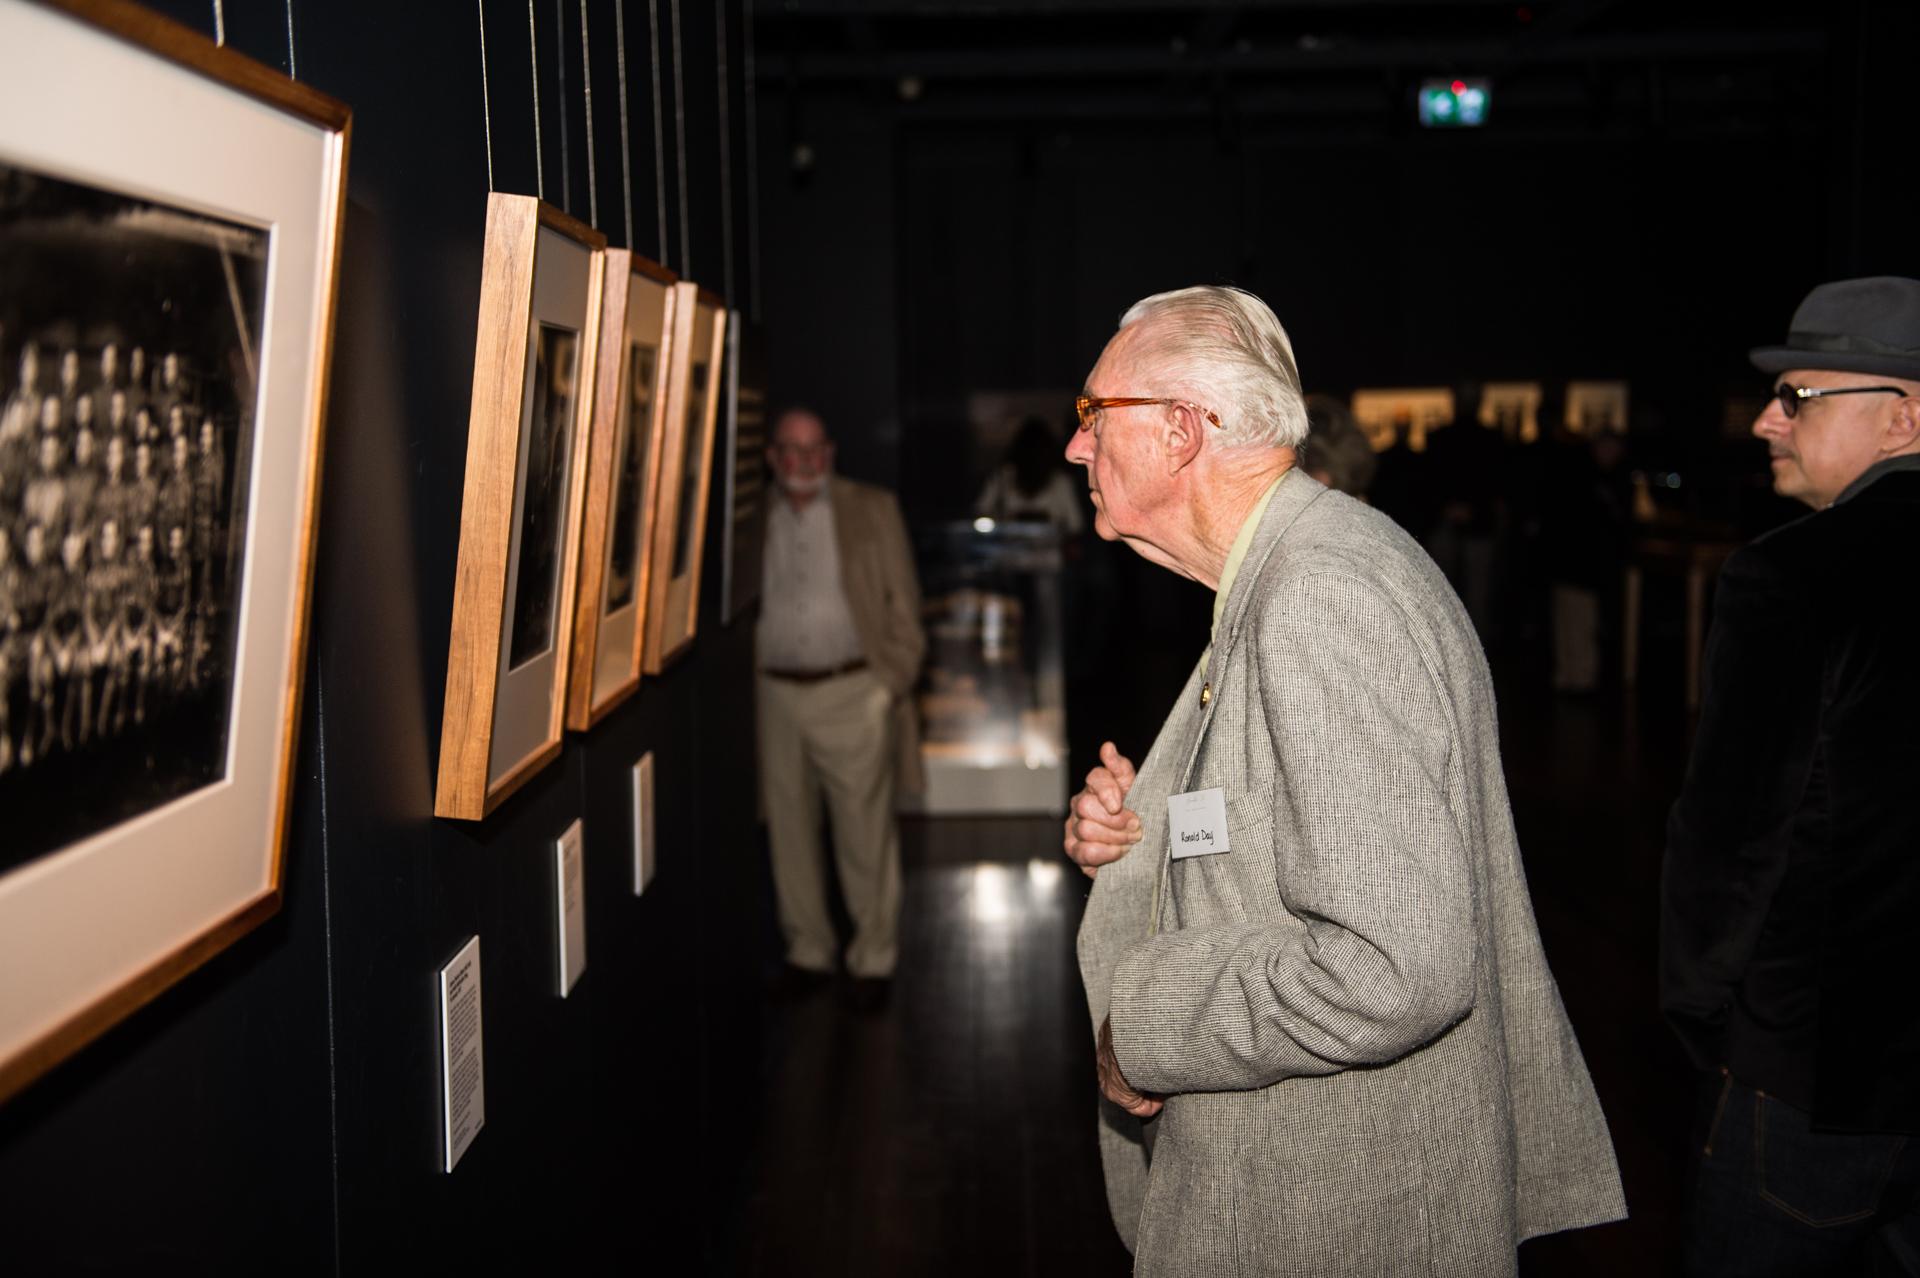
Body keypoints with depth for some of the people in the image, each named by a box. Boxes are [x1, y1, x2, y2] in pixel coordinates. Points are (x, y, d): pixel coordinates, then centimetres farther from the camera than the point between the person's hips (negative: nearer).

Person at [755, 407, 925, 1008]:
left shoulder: (872, 509, 5)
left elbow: (903, 601, 4)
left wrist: (895, 681, -4)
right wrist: (747, 681, 2)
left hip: (854, 693, -2)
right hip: (776, 695, 2)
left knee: (866, 834, 1)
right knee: (790, 833, 10)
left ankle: (873, 958, 14)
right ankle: (806, 950, 24)